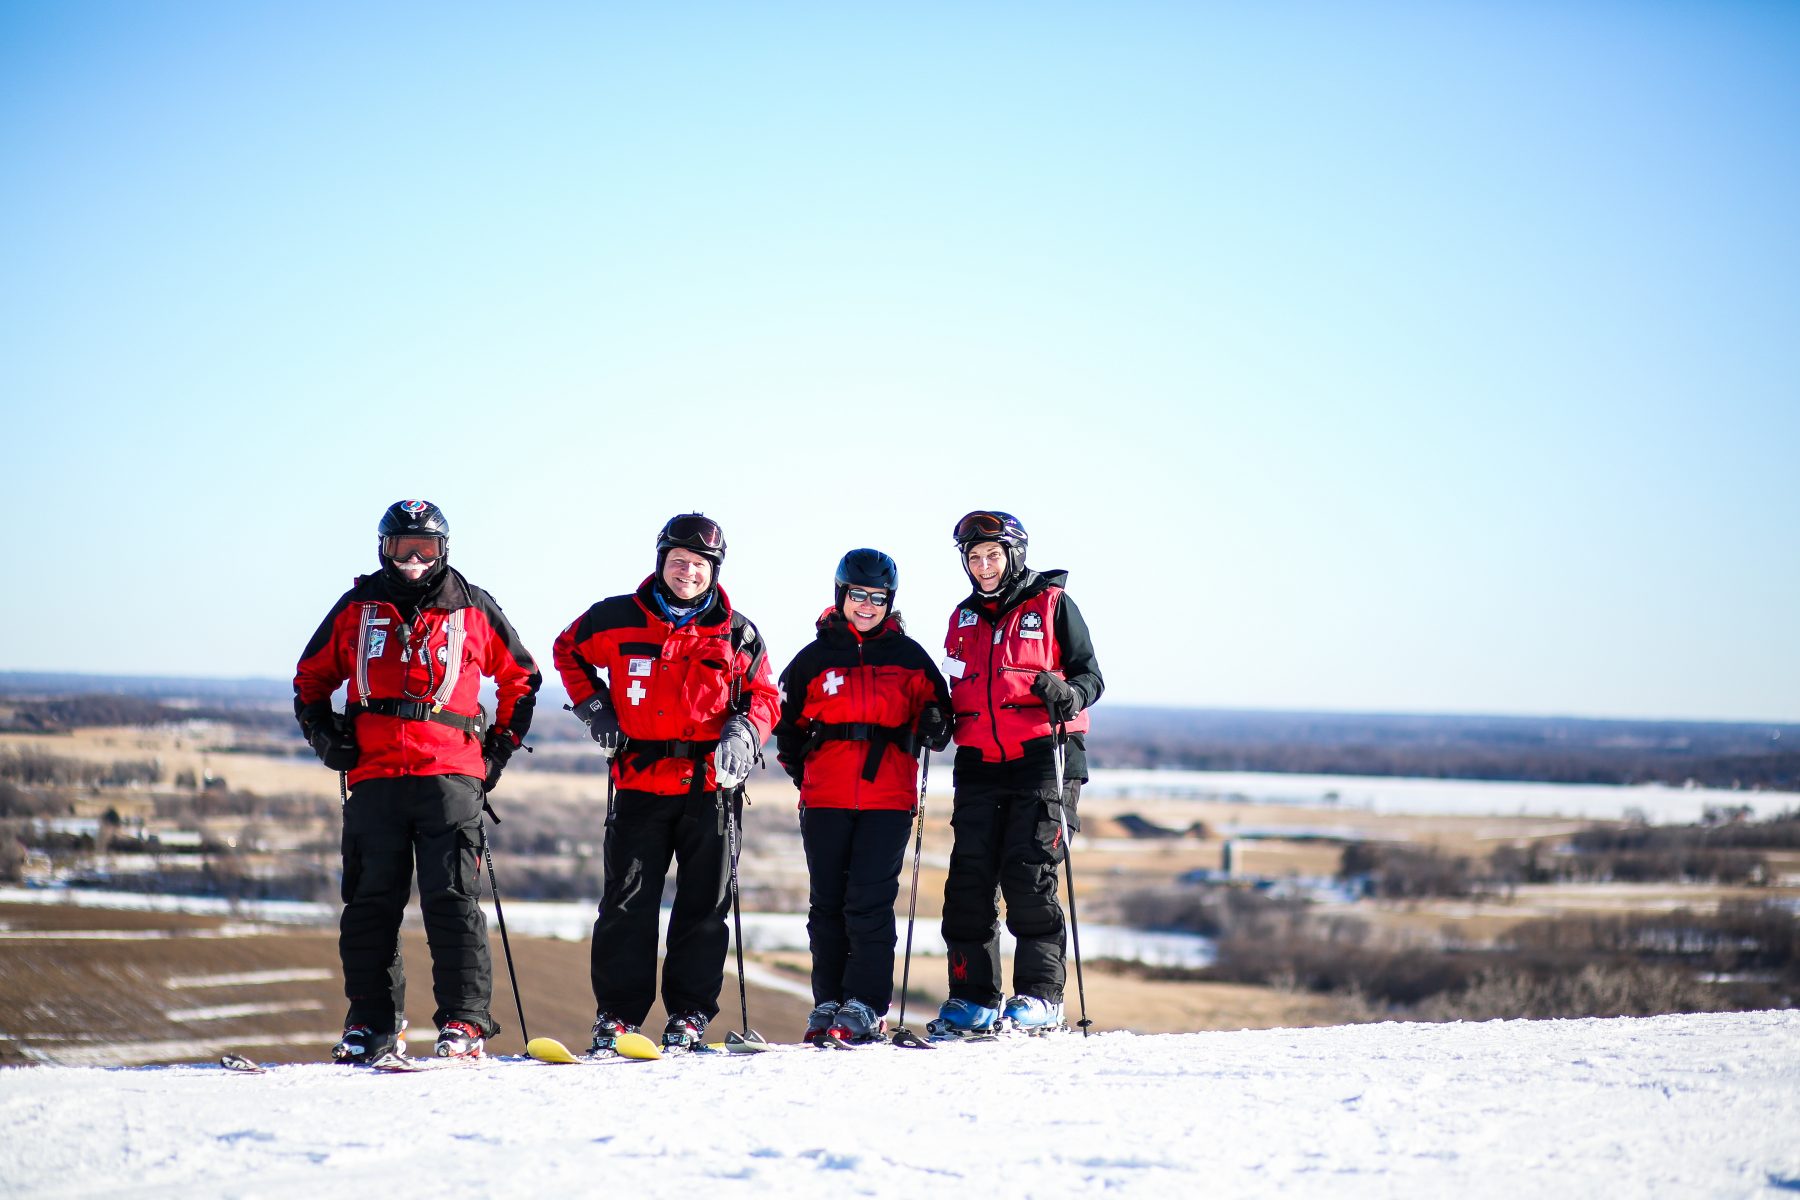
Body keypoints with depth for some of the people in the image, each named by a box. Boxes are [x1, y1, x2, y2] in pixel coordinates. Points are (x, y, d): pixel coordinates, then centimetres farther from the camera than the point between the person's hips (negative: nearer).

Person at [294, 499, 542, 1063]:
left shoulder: (473, 609, 8)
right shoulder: (356, 608, 12)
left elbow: (521, 677, 20)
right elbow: (311, 677, 23)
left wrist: (500, 746, 13)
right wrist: (324, 735, 8)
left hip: (450, 774, -2)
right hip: (374, 777, 2)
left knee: (452, 900, -8)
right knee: (370, 904, 4)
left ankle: (464, 1021, -7)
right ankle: (373, 1022, 13)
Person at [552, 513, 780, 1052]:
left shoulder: (738, 634, 5)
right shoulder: (617, 620, 4)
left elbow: (763, 698, 11)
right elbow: (568, 651, 20)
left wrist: (743, 734, -10)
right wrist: (593, 708, 8)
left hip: (709, 785, 1)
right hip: (639, 782, -1)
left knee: (704, 905, 3)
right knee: (627, 902, -1)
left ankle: (689, 1013, 11)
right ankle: (617, 1014, 5)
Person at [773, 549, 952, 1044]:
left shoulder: (908, 657, 8)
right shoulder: (815, 657, 11)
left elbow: (935, 706, 15)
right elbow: (787, 720, 18)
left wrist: (931, 727, -8)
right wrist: (799, 764, 5)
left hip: (888, 798, -2)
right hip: (825, 797, 2)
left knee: (869, 901, -9)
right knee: (827, 902, 5)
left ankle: (865, 1007, -8)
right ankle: (828, 1003, 12)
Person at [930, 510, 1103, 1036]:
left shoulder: (1052, 604, 3)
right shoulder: (963, 618, 18)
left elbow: (1089, 674, 2)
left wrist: (1067, 693, -19)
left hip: (1042, 757, -5)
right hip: (980, 763, 5)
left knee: (1028, 875, -10)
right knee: (969, 878, 0)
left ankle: (1040, 996, -4)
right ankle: (972, 997, 5)